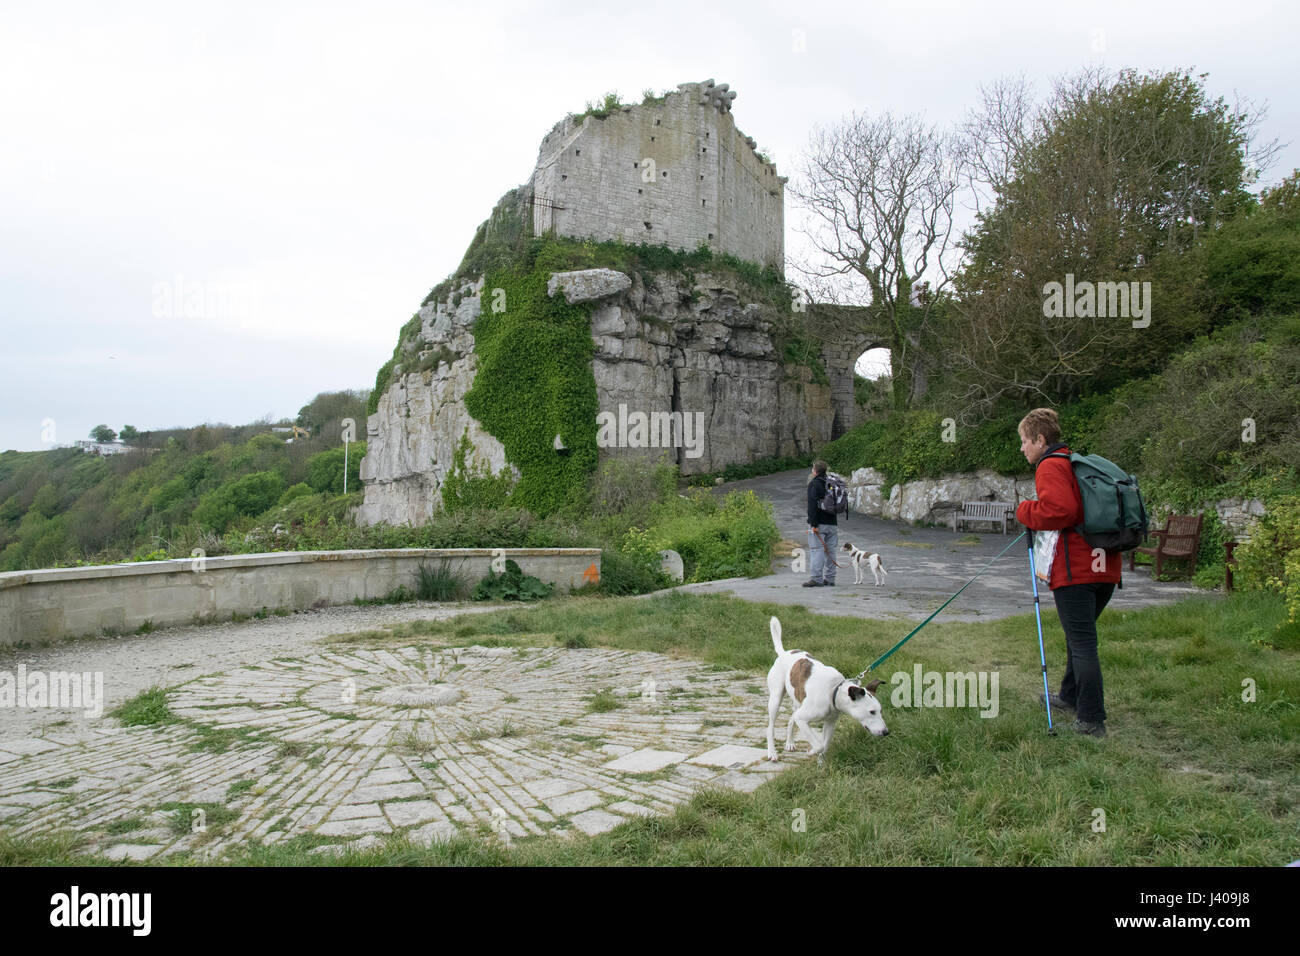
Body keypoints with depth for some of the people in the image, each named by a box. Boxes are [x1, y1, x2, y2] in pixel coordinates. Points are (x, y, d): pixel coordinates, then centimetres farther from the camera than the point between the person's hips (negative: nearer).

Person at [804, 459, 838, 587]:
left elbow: (813, 505, -16)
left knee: (816, 550, -8)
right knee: (830, 551, 9)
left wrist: (814, 524, -18)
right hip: (832, 523, 7)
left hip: (819, 524, -7)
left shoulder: (814, 484, -7)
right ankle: (829, 579, 11)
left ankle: (816, 578, -13)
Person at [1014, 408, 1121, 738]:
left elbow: (1060, 509, -24)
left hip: (1075, 571, -10)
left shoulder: (1050, 466, -9)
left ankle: (1092, 721, -2)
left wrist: (1025, 511, -8)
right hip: (1104, 568, 10)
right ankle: (1071, 697, 38)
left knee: (1082, 643, -5)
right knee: (1080, 637, 23)